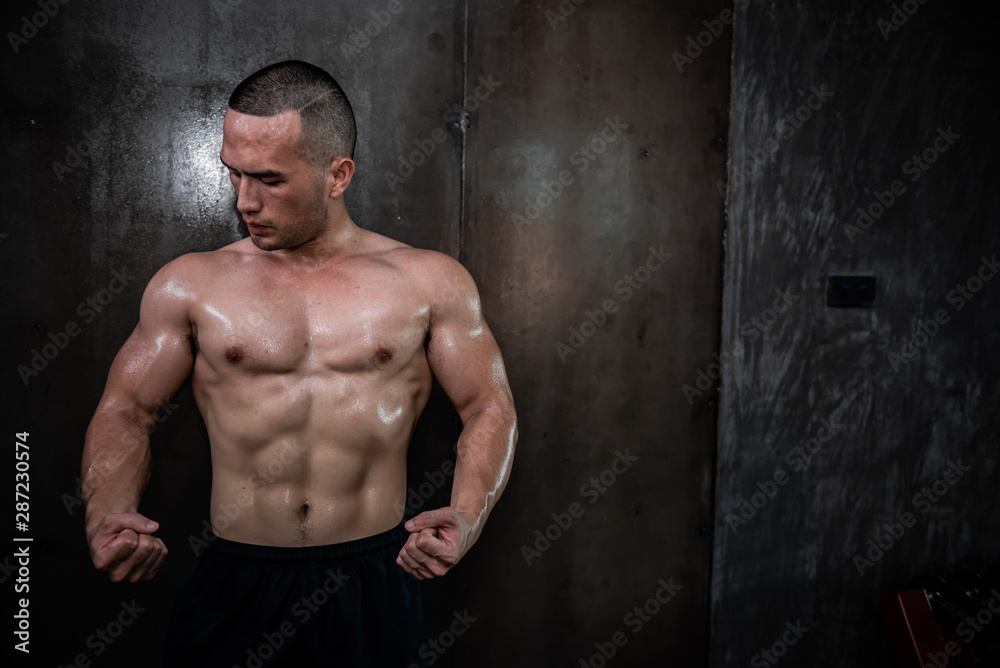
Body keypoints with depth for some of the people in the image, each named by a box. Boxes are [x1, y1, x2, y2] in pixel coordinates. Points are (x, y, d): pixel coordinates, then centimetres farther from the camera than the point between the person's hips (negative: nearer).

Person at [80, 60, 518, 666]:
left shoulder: (428, 282, 0)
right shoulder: (190, 285, 3)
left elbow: (491, 410, 2)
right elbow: (126, 412, 8)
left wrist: (466, 518, -15)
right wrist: (108, 516, -11)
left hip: (376, 584, 0)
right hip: (235, 587, 1)